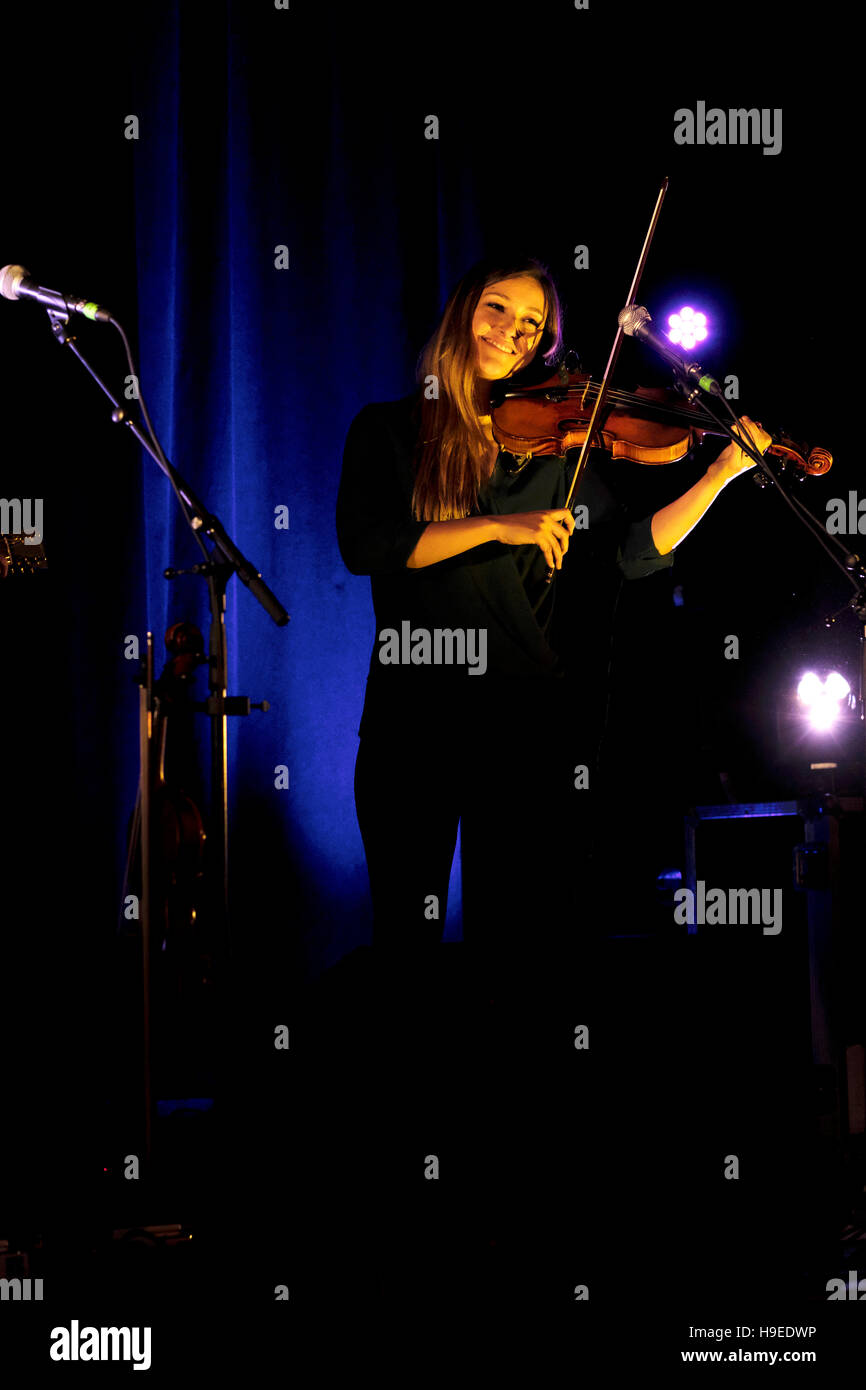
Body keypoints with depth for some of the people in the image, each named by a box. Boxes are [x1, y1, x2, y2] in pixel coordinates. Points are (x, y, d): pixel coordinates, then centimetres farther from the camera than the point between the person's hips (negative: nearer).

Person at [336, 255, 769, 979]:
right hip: (411, 715, -1)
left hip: (528, 716, 1)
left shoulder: (551, 441, 10)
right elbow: (362, 545, -10)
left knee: (525, 944, 3)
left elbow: (632, 551, 4)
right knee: (406, 941, 4)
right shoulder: (388, 429, 6)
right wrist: (498, 527, -16)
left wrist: (722, 472, -7)